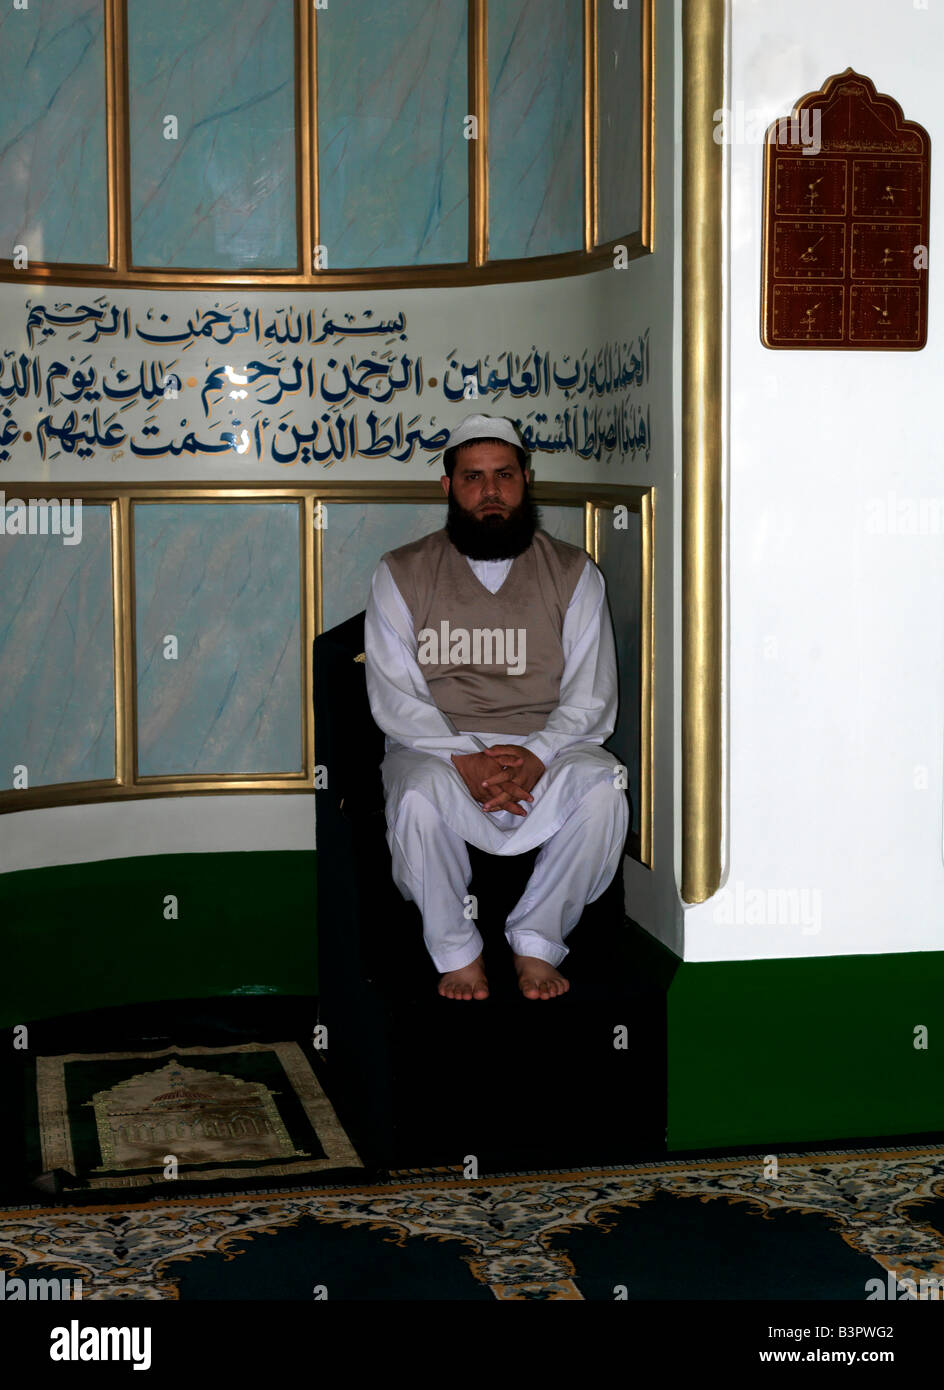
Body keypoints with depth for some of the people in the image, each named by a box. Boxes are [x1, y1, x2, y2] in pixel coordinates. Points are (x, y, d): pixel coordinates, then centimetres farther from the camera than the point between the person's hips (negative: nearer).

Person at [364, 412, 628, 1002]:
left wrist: (536, 756, -18)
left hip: (545, 748, 1)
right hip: (437, 746, -1)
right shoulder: (402, 573, 6)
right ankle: (457, 952, -11)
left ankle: (537, 943, -10)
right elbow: (394, 697, -2)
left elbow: (591, 697, 2)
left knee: (601, 789, -31)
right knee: (418, 797, -35)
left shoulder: (574, 573, 9)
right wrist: (465, 759, -19)